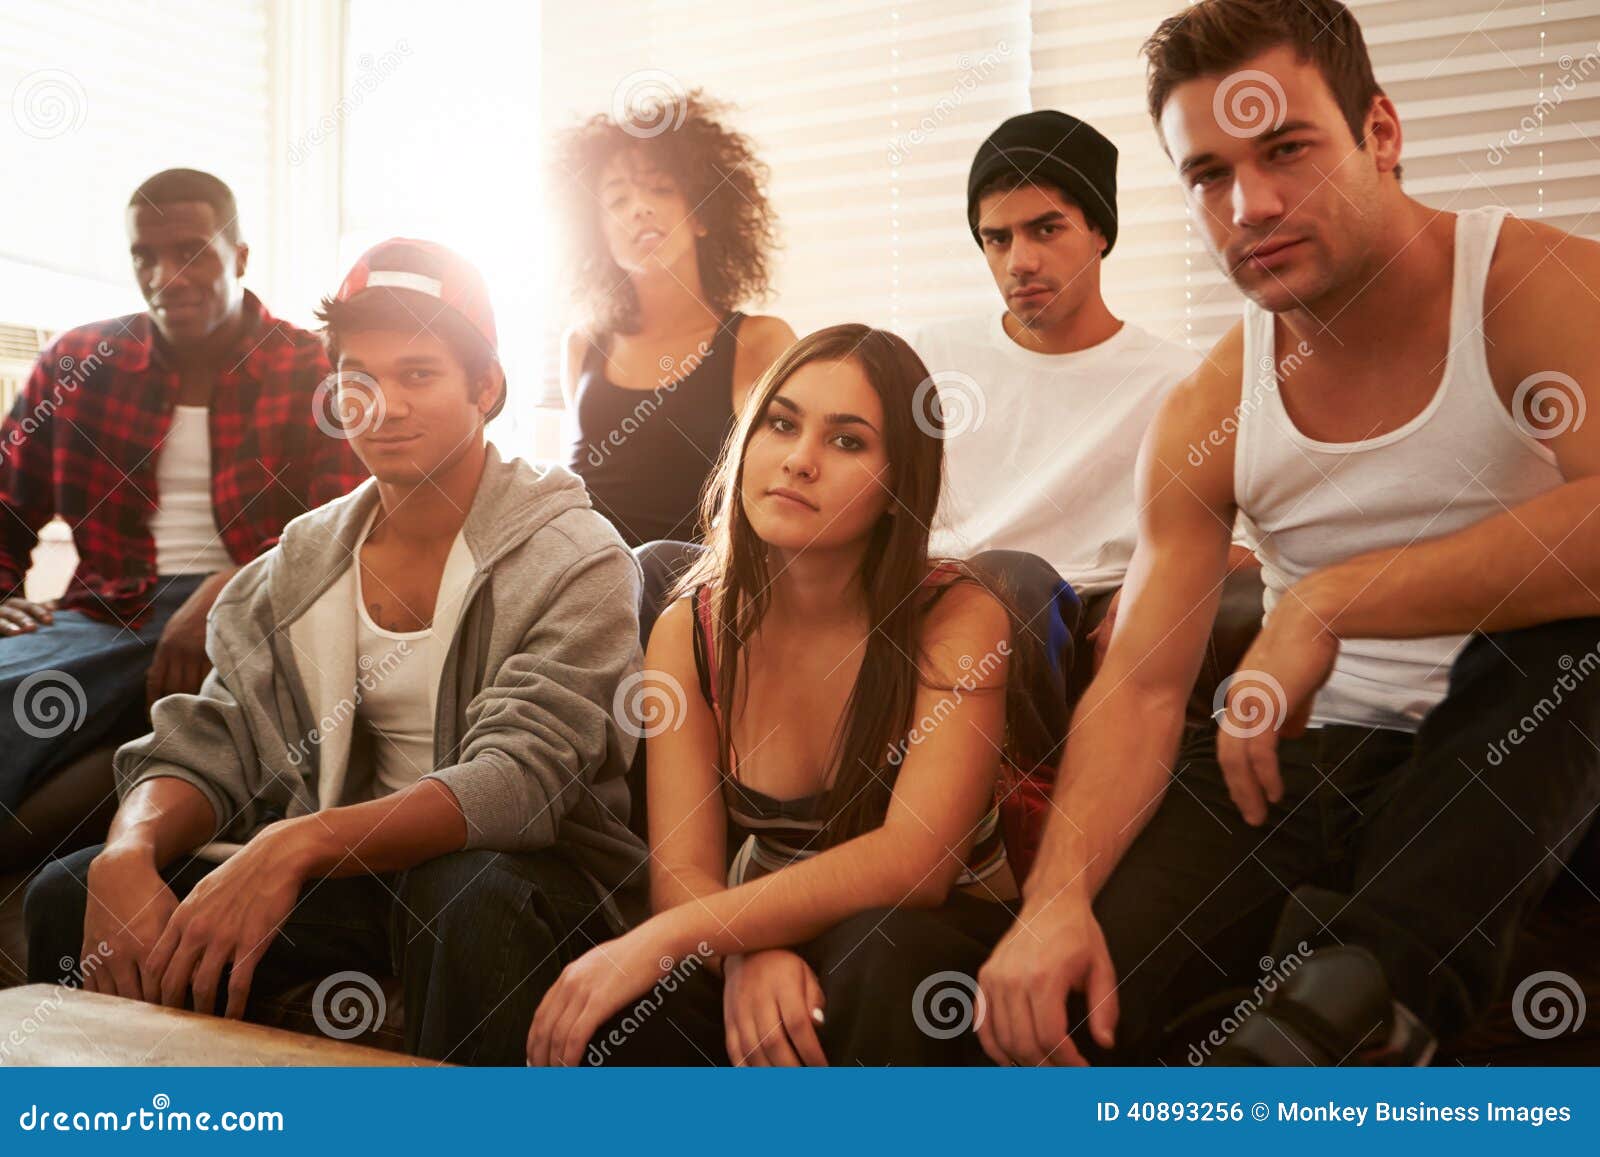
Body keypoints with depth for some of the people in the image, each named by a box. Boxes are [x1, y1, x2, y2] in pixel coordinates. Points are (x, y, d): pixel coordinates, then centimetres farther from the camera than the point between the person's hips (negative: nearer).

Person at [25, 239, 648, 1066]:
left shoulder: (574, 559, -9)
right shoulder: (296, 566, 9)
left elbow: (521, 779, -21)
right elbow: (205, 749, 4)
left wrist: (297, 846, -35)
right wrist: (130, 854, -21)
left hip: (512, 867, -4)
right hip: (347, 875, 5)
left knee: (481, 900, -38)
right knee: (68, 896, -12)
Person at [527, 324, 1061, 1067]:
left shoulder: (958, 620, -14)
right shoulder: (688, 631, -2)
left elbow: (916, 859, -27)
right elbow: (683, 870, -9)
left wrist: (667, 938, -34)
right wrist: (746, 953, -34)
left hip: (932, 949, -1)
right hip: (760, 944, 1)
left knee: (880, 949, -36)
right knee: (604, 1026, -30)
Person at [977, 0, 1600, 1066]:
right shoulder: (1206, 415, 1)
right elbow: (1142, 687, -4)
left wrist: (1325, 603, -30)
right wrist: (1057, 898, -22)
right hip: (1323, 760, 3)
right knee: (1039, 992, -17)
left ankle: (1375, 989, -30)